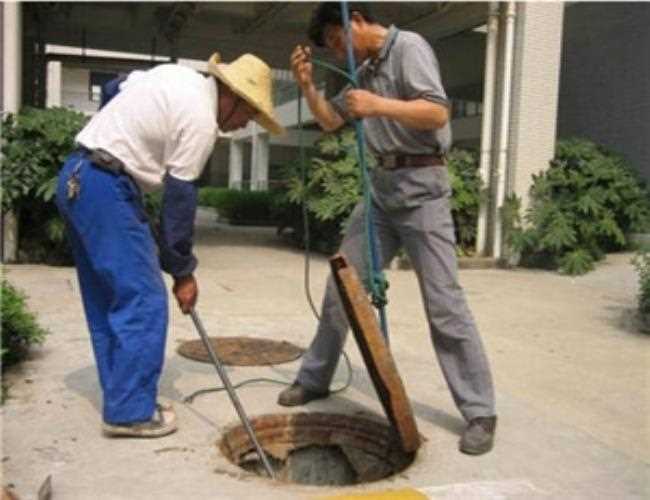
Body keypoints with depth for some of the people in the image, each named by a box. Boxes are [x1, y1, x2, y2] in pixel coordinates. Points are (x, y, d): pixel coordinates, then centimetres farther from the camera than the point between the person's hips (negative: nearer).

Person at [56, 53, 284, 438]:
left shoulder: (179, 76, 13)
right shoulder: (201, 118, -13)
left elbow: (112, 91, 25)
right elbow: (180, 197, -13)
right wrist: (183, 271, -5)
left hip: (77, 177, 10)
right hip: (106, 188, -10)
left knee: (107, 301, 12)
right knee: (143, 301, -6)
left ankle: (122, 400, 20)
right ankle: (131, 412, 0)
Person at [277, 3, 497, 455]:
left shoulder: (408, 47, -7)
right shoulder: (366, 70, 16)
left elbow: (438, 112, -19)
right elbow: (331, 120, 23)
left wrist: (379, 106, -30)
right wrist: (307, 84, 8)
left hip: (421, 185, -8)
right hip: (381, 185, 8)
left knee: (443, 301, -9)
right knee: (341, 285, 10)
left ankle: (480, 413, 1)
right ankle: (314, 380, 26)